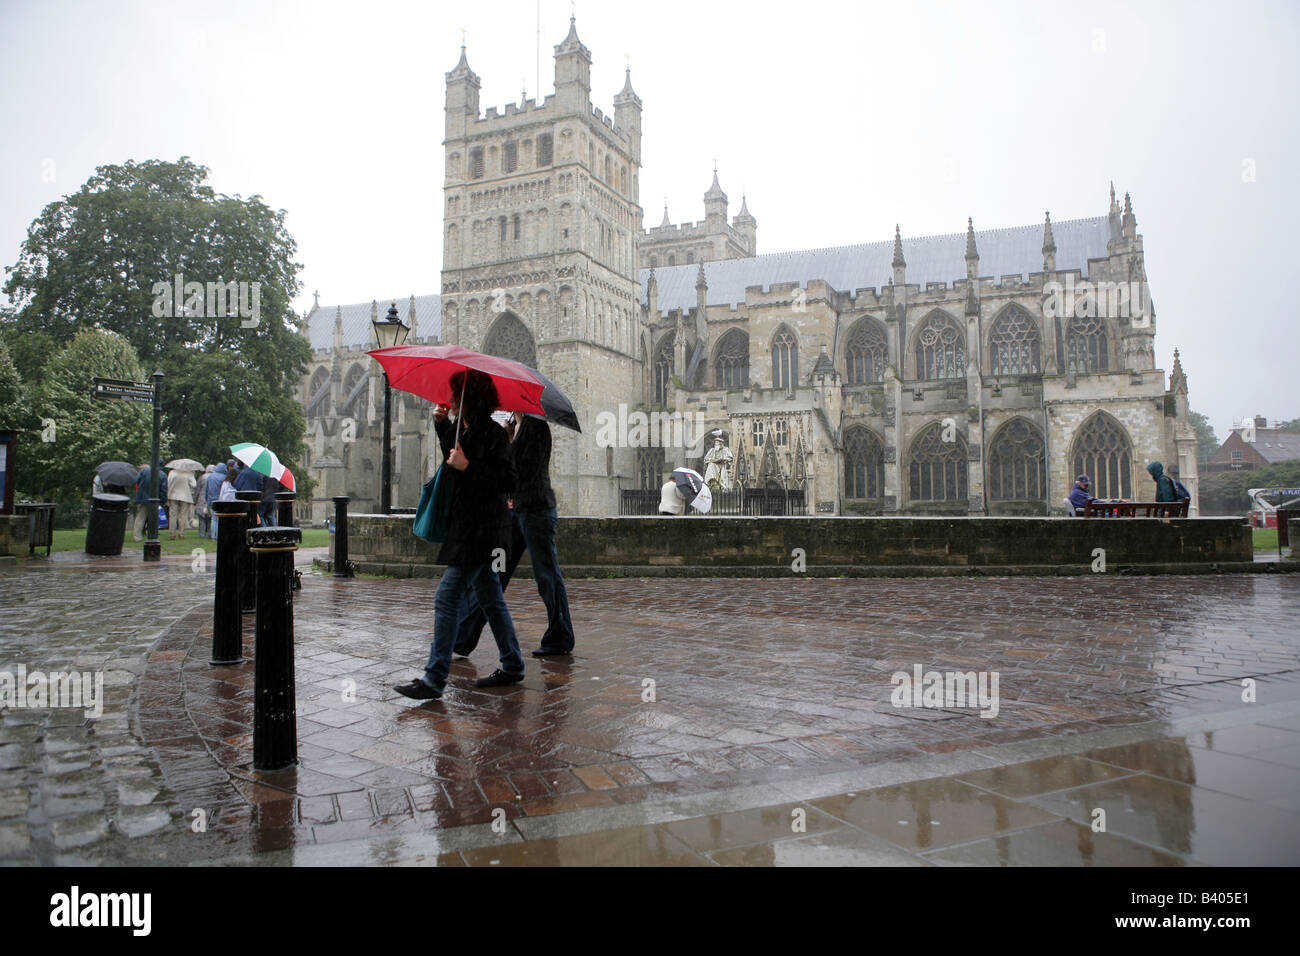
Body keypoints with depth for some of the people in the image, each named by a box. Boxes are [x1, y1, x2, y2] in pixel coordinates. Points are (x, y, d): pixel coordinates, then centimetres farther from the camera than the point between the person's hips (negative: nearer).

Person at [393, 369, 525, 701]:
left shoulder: (491, 433, -16)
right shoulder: (463, 429, 12)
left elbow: (508, 481, -21)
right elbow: (452, 454, 32)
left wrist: (467, 467, -23)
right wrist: (441, 424, 17)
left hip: (480, 532, -10)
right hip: (469, 528, 10)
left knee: (447, 599, -10)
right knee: (490, 599, 16)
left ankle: (434, 679, -6)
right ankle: (512, 667, 26)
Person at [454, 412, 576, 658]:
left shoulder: (538, 427, -10)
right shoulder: (512, 426, 16)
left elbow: (527, 469, -19)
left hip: (536, 510, -9)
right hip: (512, 509, 9)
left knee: (547, 577, 1)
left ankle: (560, 641, 15)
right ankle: (461, 639, 8)